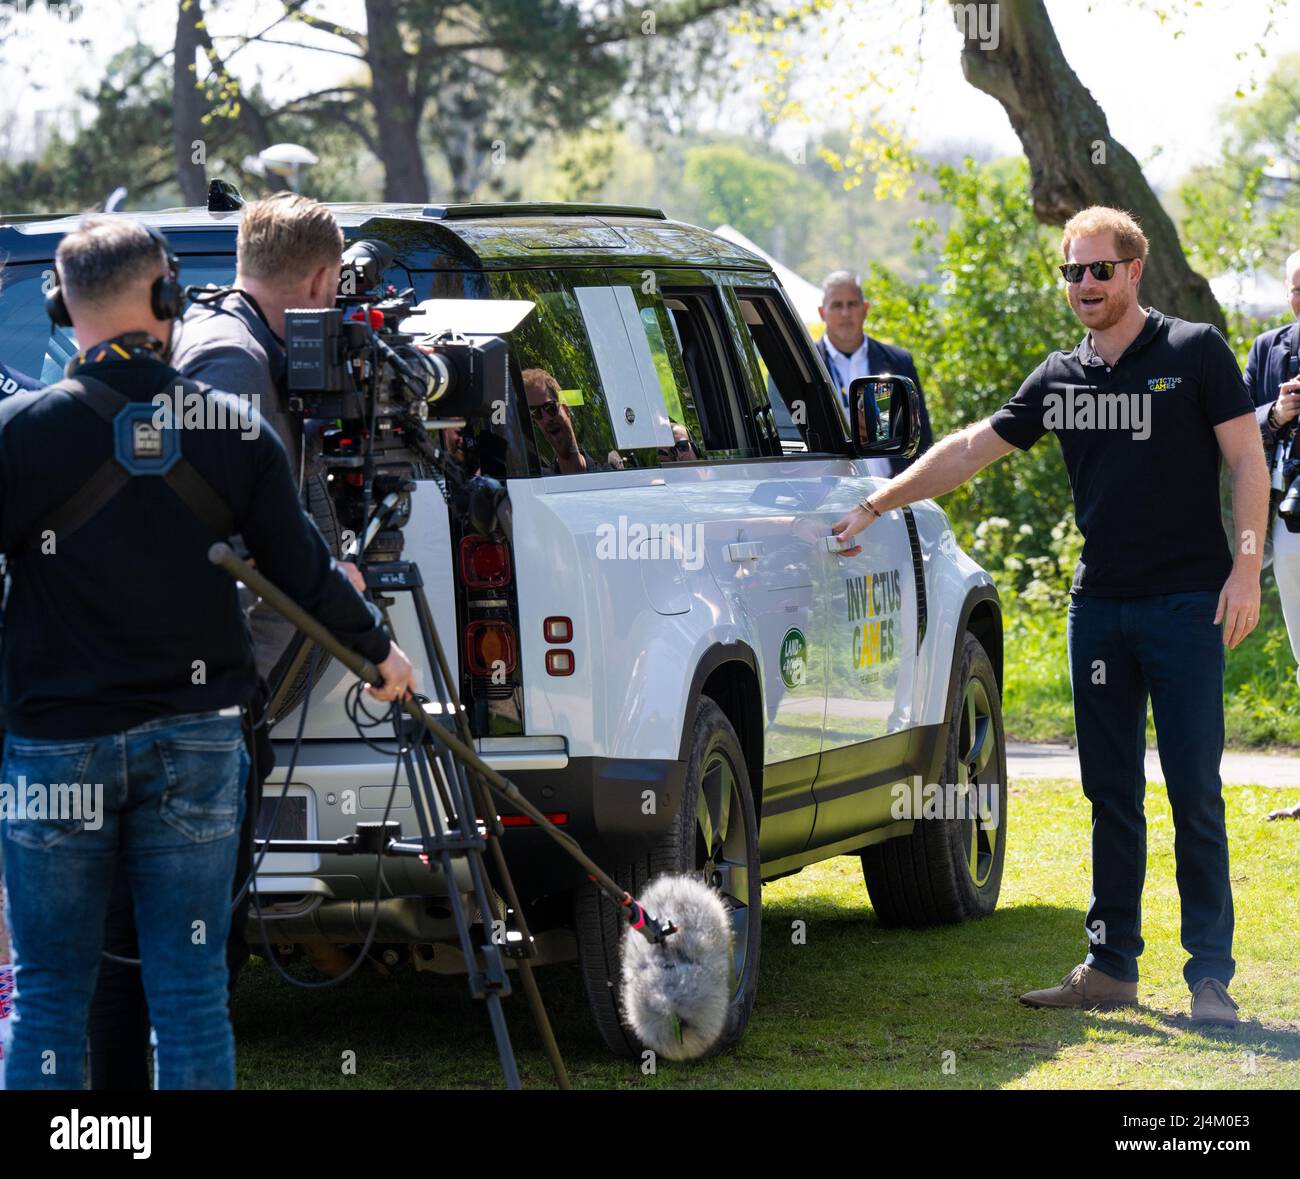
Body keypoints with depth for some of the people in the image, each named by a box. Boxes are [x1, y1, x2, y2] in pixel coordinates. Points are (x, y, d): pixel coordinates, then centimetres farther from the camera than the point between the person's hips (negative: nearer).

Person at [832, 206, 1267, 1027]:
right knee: (1110, 794, 8)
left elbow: (1247, 460, -3)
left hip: (1187, 603, -5)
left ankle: (1211, 974, -2)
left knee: (1195, 792, -7)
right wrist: (877, 505, 12)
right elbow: (972, 448, 15)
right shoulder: (1061, 379, 12)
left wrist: (1246, 568, -11)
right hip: (1098, 605, 5)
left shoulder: (1196, 353, -1)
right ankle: (1112, 966, 13)